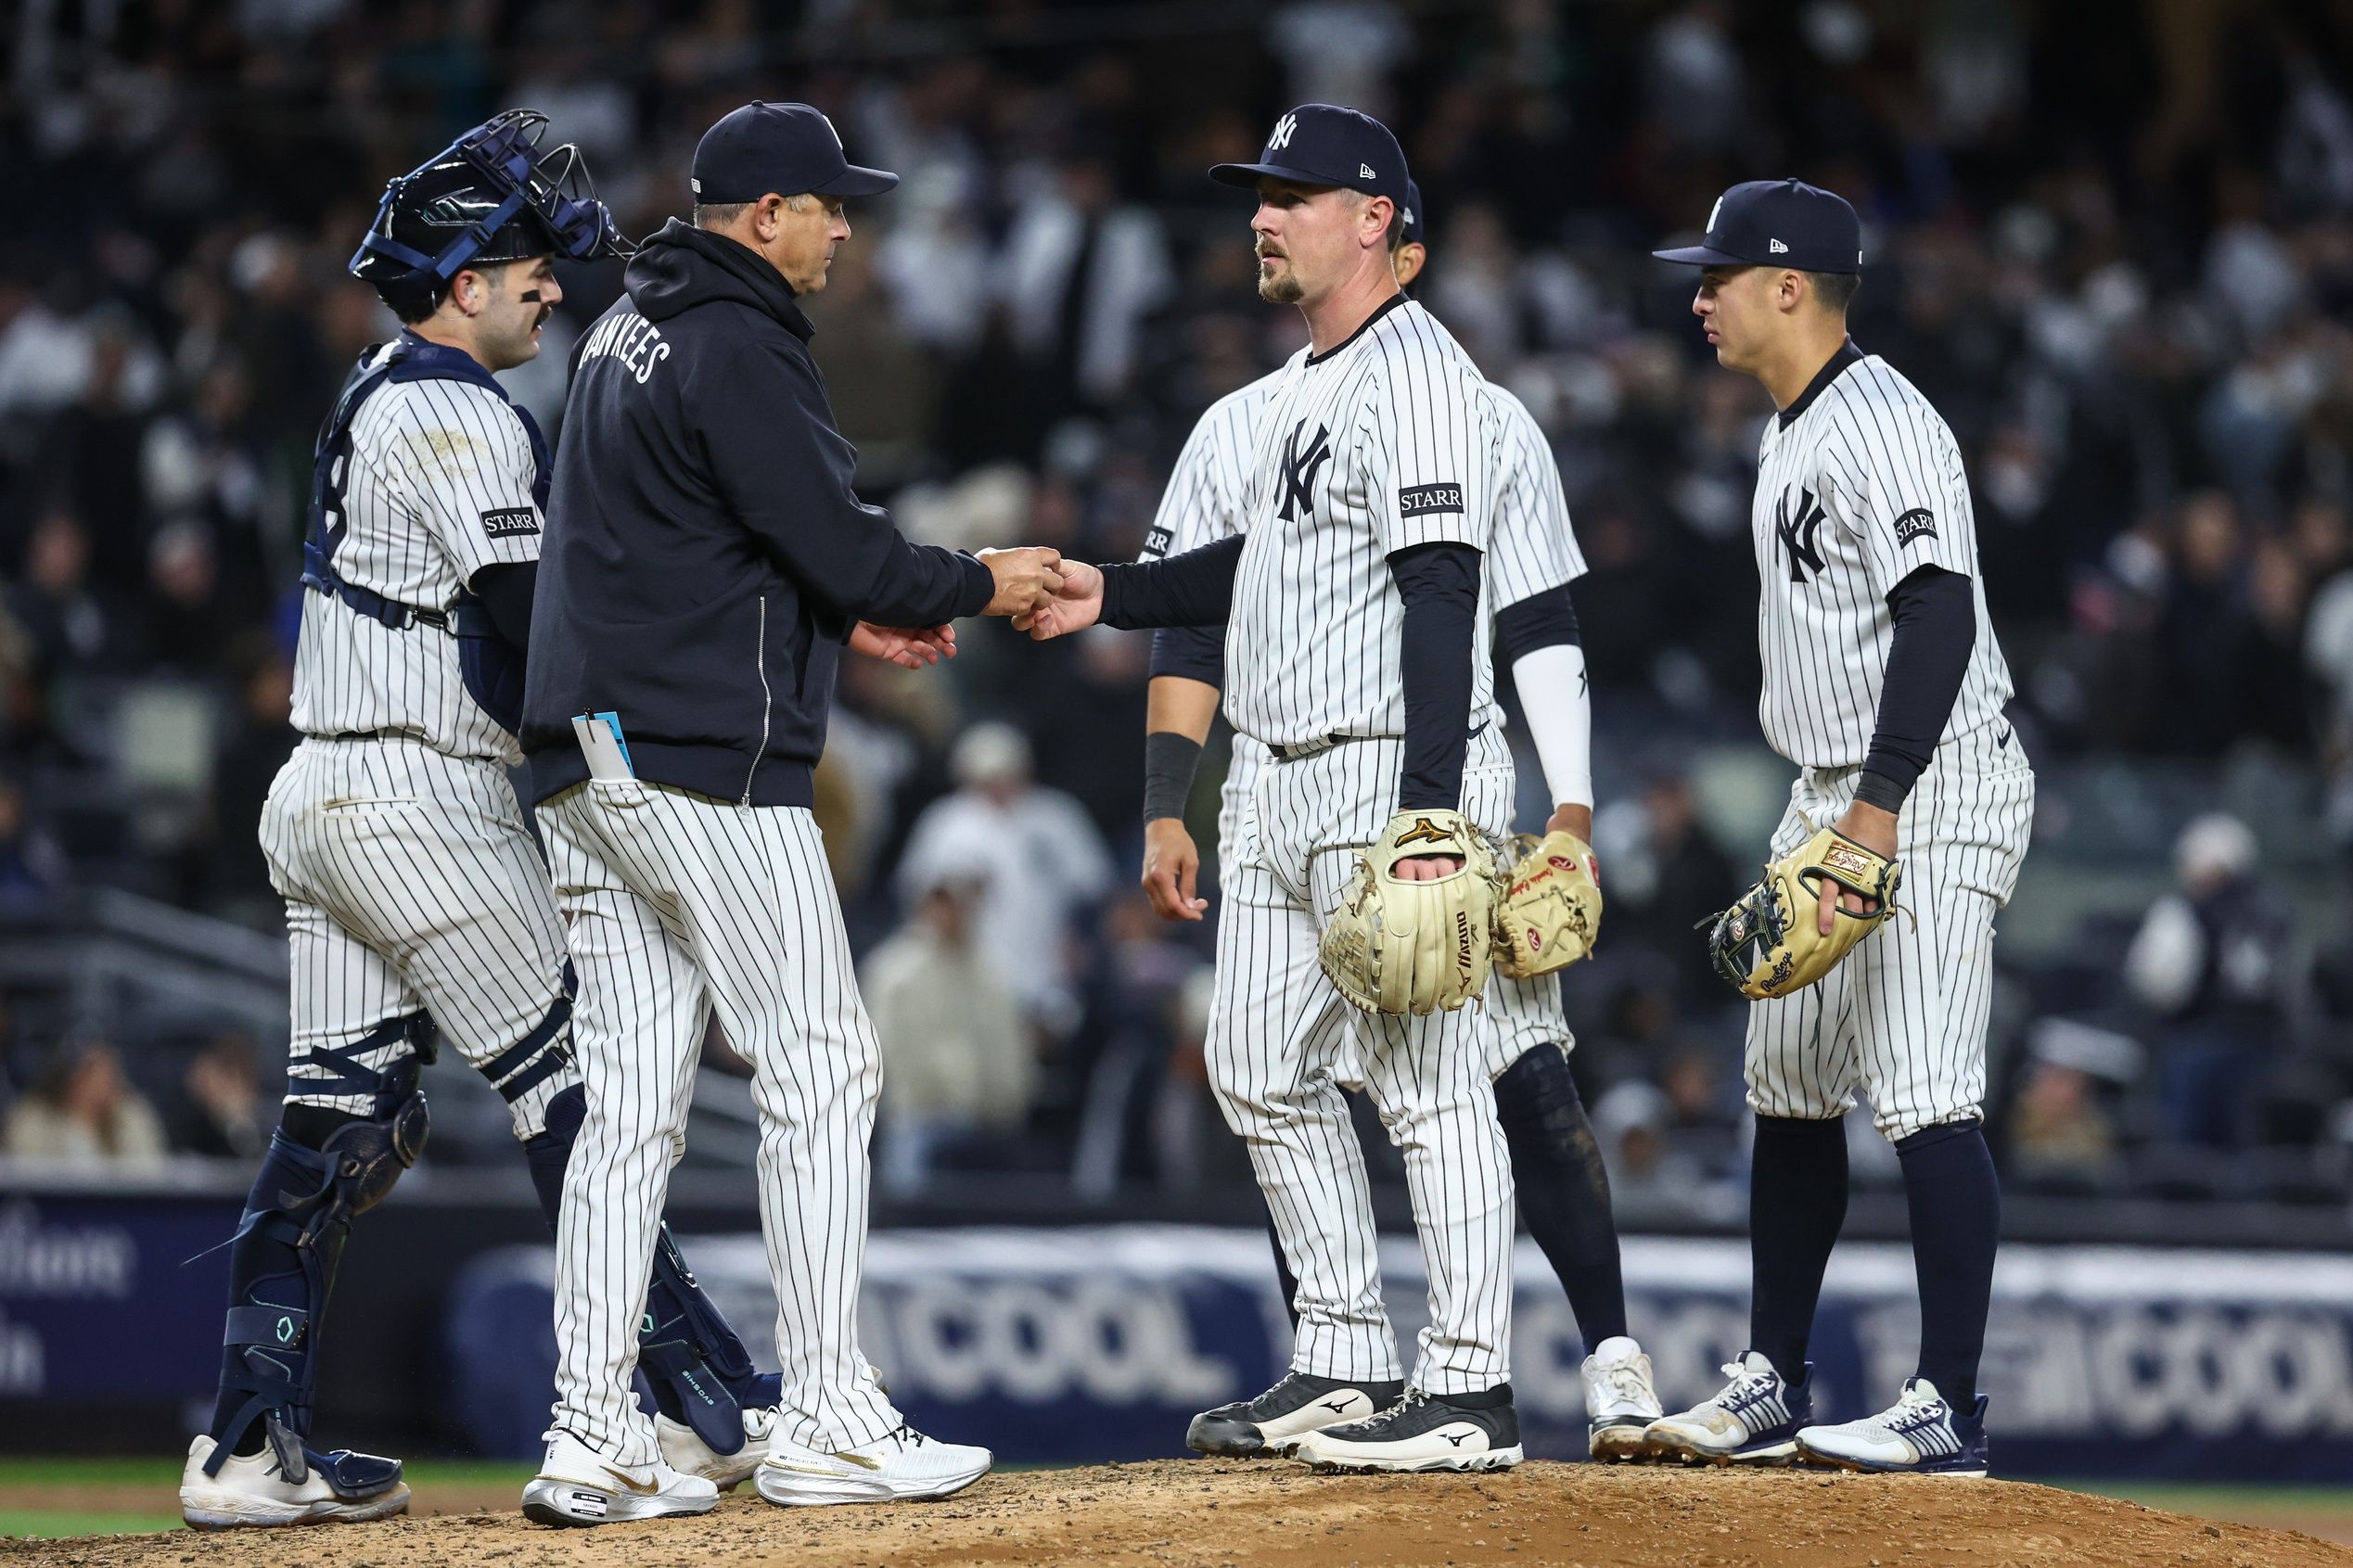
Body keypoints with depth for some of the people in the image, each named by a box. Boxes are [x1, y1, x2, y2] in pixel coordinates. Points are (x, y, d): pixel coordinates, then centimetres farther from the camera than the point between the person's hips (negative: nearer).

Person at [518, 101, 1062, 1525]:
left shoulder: (630, 331, 19)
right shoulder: (740, 349, -12)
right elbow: (838, 542, -14)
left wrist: (851, 617, 20)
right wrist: (977, 588, 3)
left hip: (587, 767, 9)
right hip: (710, 766, -9)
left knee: (632, 1106, 7)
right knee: (823, 1073, -4)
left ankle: (594, 1441, 2)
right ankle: (828, 1422, -6)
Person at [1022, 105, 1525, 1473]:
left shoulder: (1416, 374, -14)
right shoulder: (1307, 384, 18)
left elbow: (1441, 597, -21)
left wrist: (1431, 811, -27)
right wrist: (1113, 595, 17)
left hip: (1403, 774, -11)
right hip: (1298, 787, 11)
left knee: (1429, 1078, -9)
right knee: (1265, 1069, 14)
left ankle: (1470, 1395, -7)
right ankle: (1349, 1365, 21)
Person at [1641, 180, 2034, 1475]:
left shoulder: (1883, 425, -16)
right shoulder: (1792, 434, 17)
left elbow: (1939, 614, -25)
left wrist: (1879, 809, -29)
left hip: (1930, 792, -11)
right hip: (1831, 798, 11)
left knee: (1924, 1100, -14)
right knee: (1785, 1089, 13)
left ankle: (1949, 1412, -14)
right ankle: (1772, 1386, 21)